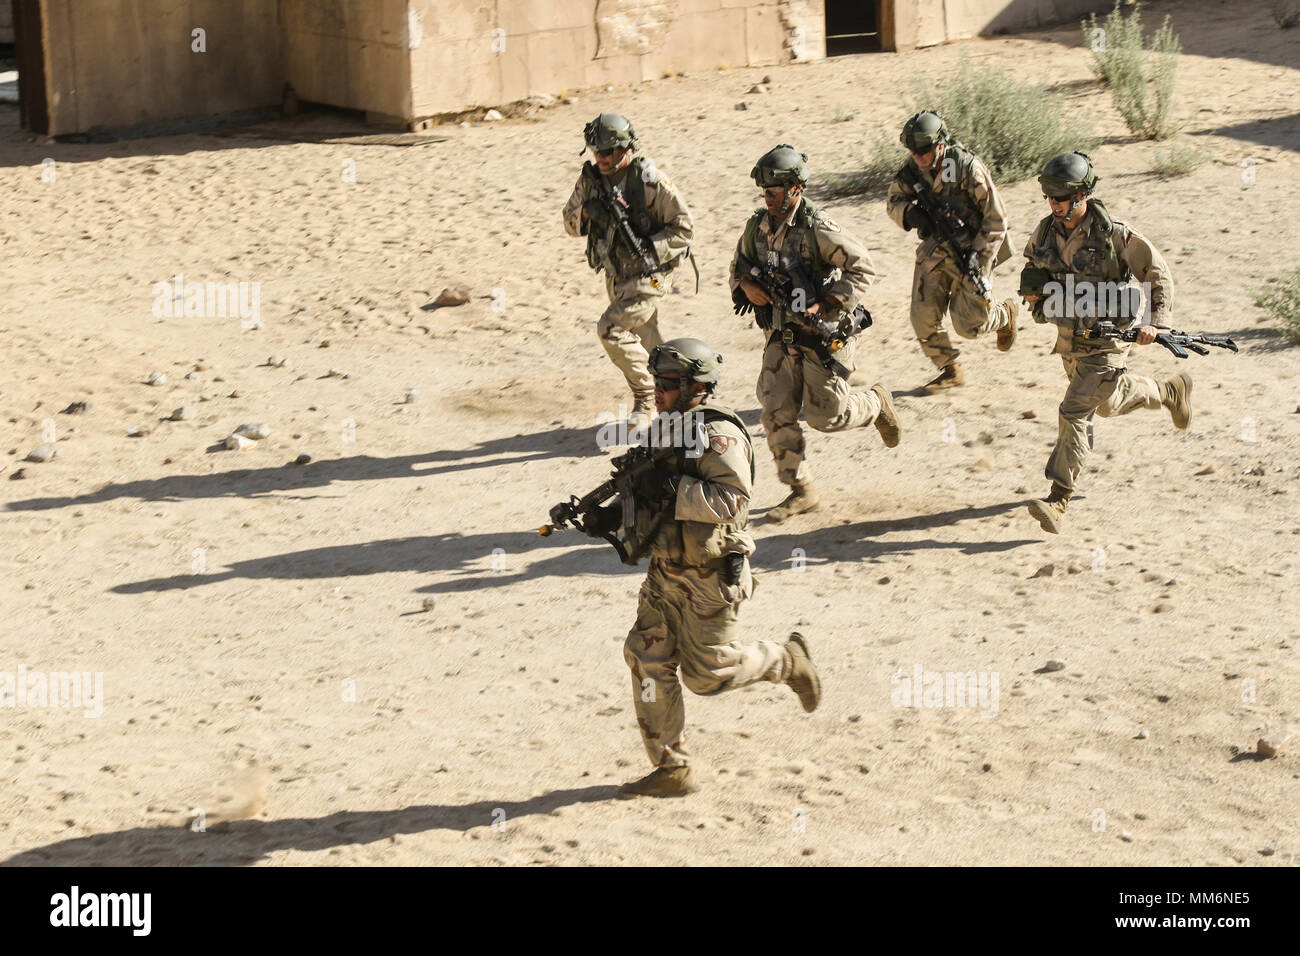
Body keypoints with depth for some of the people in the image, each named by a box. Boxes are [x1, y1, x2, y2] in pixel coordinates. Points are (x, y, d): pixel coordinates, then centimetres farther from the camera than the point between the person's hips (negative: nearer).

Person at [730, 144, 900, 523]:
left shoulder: (817, 230, -19)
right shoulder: (758, 226, 1)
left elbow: (862, 268, -16)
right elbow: (740, 264, 18)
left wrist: (825, 306, -22)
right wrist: (746, 285, -5)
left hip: (823, 334, -6)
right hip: (781, 336, 6)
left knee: (825, 415, -3)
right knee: (777, 413, -1)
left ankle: (876, 403, 29)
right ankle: (801, 491, 11)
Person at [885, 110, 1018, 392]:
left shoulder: (967, 168, -21)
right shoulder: (913, 169, -6)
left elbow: (996, 218, -14)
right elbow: (893, 201, 10)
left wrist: (978, 256, -18)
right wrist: (910, 213, -13)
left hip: (968, 250, -5)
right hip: (934, 249, 5)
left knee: (967, 325, -4)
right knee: (923, 317, -3)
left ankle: (1005, 313, 30)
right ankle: (951, 371, 18)